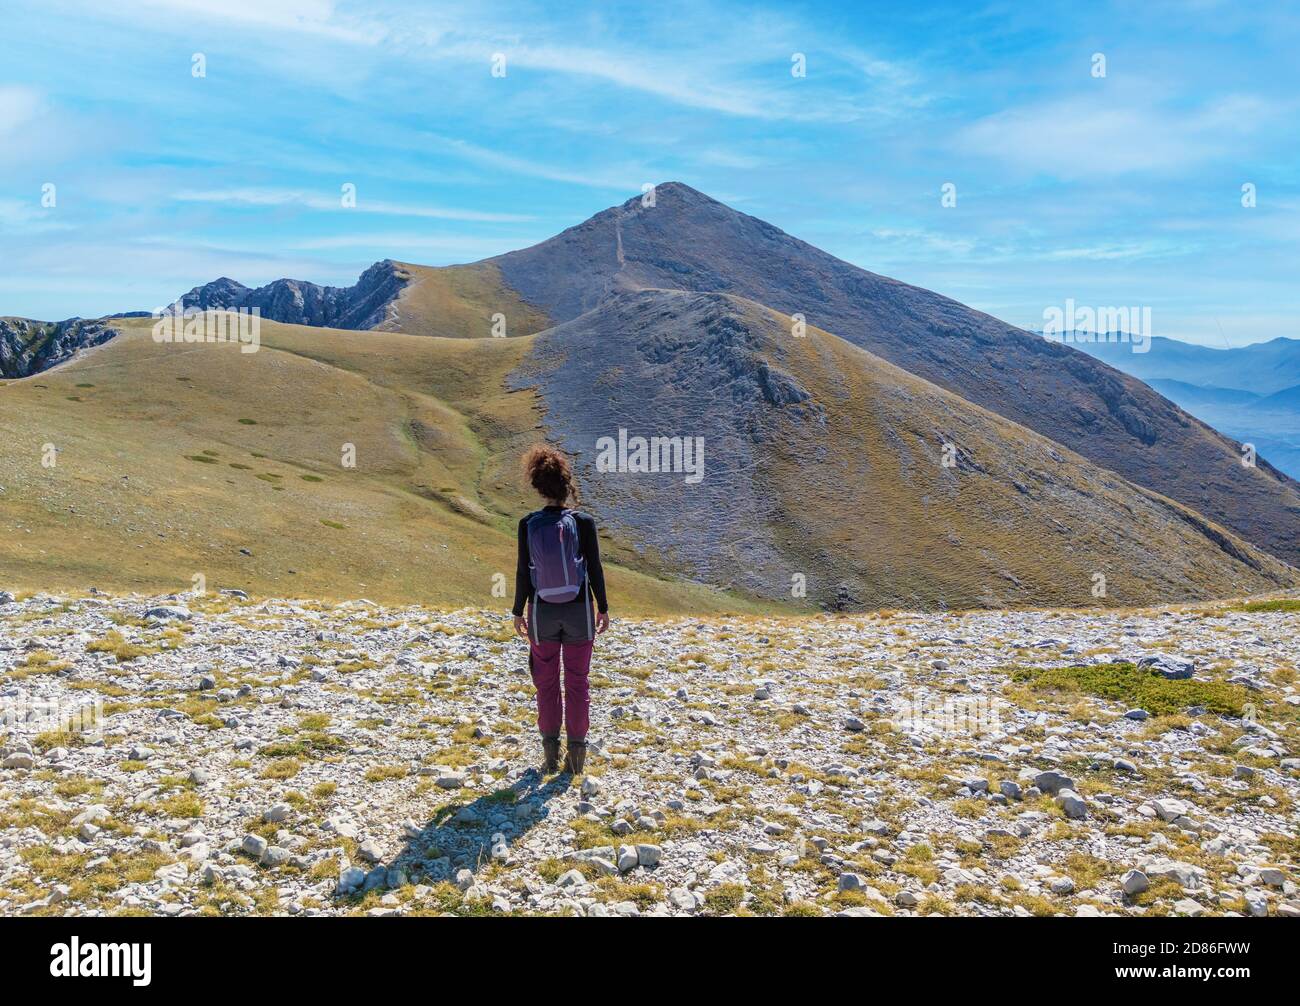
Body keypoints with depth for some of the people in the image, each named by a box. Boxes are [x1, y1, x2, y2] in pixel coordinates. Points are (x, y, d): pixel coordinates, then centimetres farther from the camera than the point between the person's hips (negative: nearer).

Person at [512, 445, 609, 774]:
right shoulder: (583, 522, -10)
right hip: (579, 611, 0)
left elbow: (523, 572, -5)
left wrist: (518, 611, 7)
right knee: (577, 682, 10)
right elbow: (595, 569, -6)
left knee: (546, 682, 13)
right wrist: (603, 608, 5)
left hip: (542, 612, 1)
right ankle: (576, 753, 13)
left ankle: (551, 753, 16)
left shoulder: (528, 524, -8)